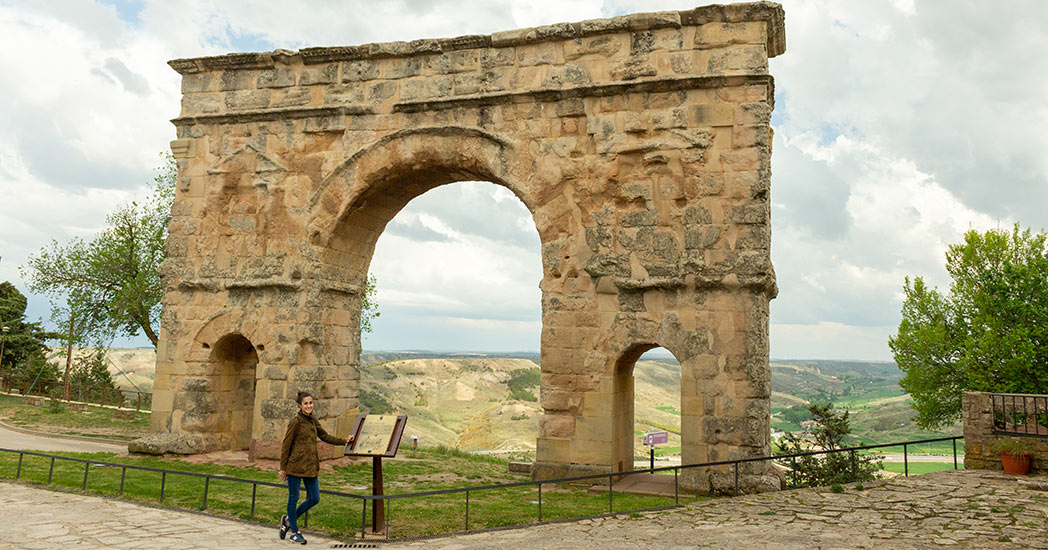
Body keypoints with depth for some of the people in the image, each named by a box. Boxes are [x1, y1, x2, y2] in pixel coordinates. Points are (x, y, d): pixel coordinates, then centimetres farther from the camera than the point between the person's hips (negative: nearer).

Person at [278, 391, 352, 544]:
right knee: (293, 498, 5)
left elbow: (324, 436, 24)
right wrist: (283, 468, -8)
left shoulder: (313, 421, 11)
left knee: (314, 498, 7)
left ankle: (288, 519, 27)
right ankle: (294, 532, 19)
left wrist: (344, 441, 23)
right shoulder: (295, 421, -10)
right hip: (295, 465, -7)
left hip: (310, 466, 7)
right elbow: (285, 445, -9)